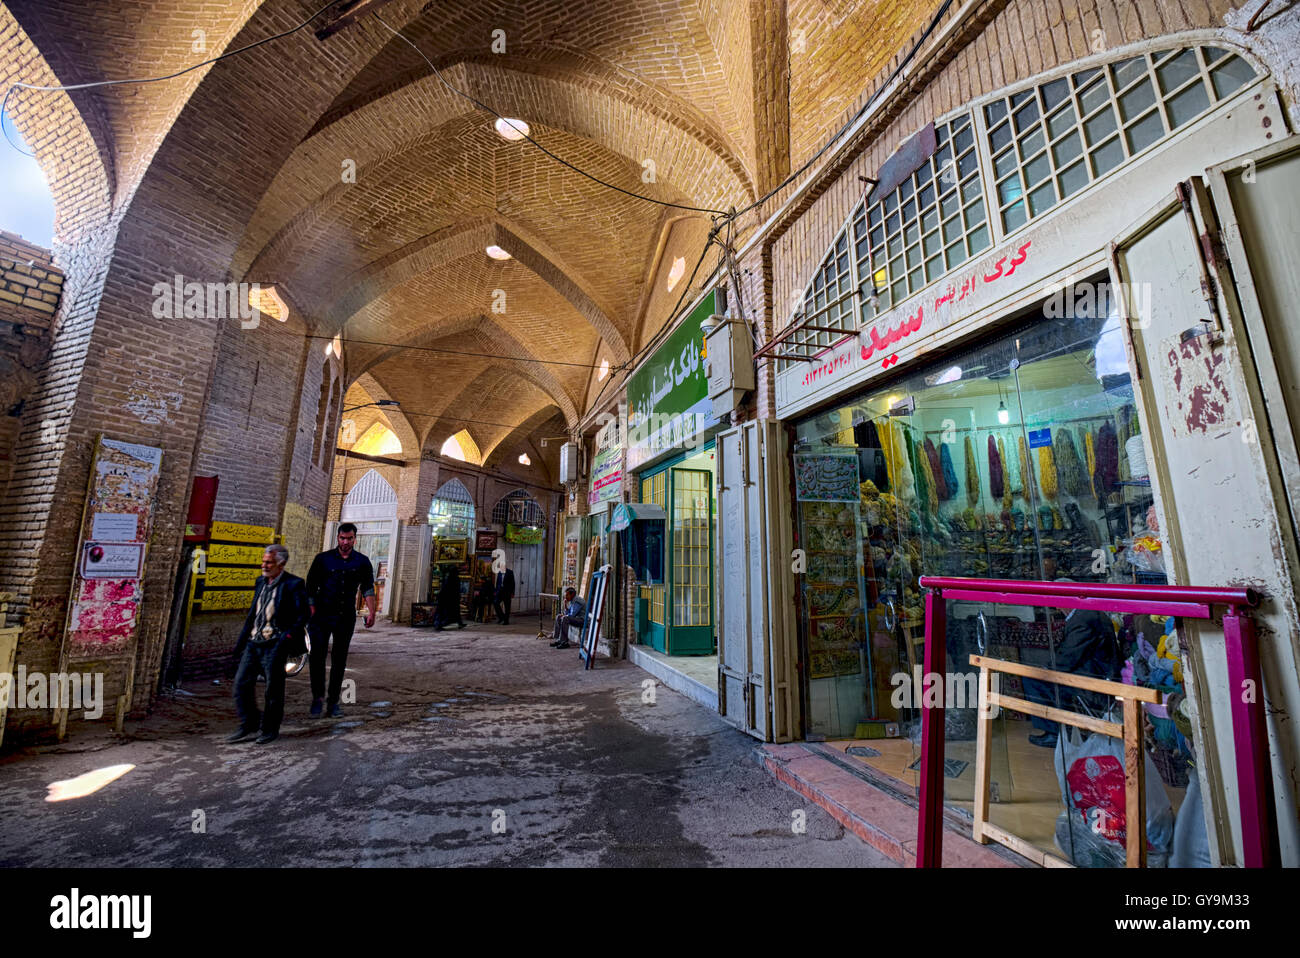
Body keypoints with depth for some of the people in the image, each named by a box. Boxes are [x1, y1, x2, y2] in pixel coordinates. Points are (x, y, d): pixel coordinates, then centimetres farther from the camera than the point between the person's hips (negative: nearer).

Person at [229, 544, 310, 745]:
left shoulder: (293, 584, -11)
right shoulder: (261, 582, 12)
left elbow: (303, 615, -11)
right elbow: (252, 613, 19)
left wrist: (287, 638, -17)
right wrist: (241, 641, 16)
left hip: (274, 645, -7)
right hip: (254, 642, 7)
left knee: (273, 690, 4)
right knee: (241, 683, 6)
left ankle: (271, 730, 21)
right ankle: (249, 725, 24)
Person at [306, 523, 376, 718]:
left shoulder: (362, 562, 3)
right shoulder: (323, 559, 0)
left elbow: (368, 588, 2)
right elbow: (310, 587, 2)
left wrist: (371, 612, -9)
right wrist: (311, 613, -6)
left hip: (346, 617, 1)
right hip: (322, 616, -1)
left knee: (340, 661, 7)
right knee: (317, 658, -3)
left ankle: (333, 702, 17)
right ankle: (317, 698, 15)